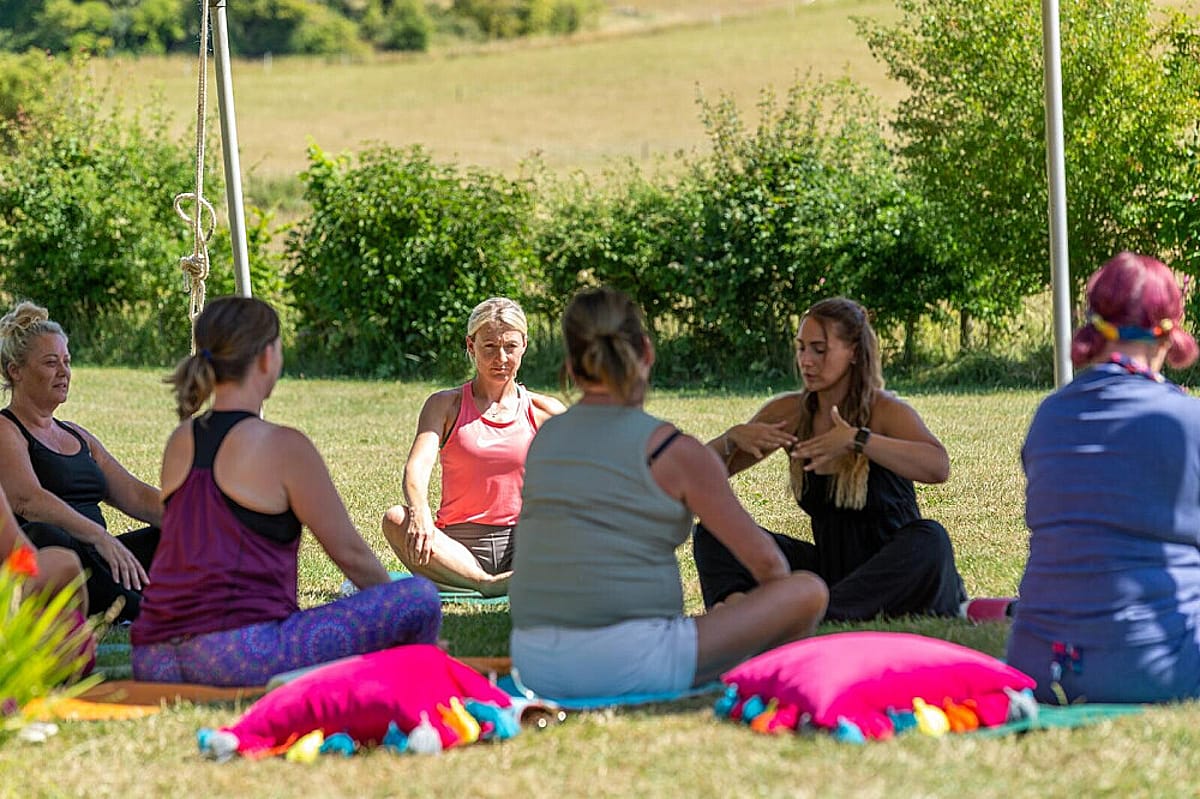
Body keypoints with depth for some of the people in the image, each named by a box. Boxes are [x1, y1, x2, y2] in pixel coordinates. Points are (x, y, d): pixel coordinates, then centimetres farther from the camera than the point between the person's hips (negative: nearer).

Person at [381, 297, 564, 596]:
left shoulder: (543, 412, 10)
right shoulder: (446, 406, 6)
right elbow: (418, 465, -10)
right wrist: (420, 512, -33)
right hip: (457, 545, -1)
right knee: (396, 520, -32)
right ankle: (485, 583, -42)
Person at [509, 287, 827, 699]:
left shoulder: (544, 440, 10)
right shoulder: (674, 451, -6)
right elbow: (763, 559, 2)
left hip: (536, 665, 7)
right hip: (629, 663, -7)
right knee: (809, 592, 6)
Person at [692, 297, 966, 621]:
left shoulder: (886, 411, -13)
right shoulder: (788, 412, 1)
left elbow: (938, 467, -33)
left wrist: (857, 440, -41)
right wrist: (733, 438, -18)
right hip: (829, 566, 5)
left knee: (930, 539, -37)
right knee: (712, 531, -5)